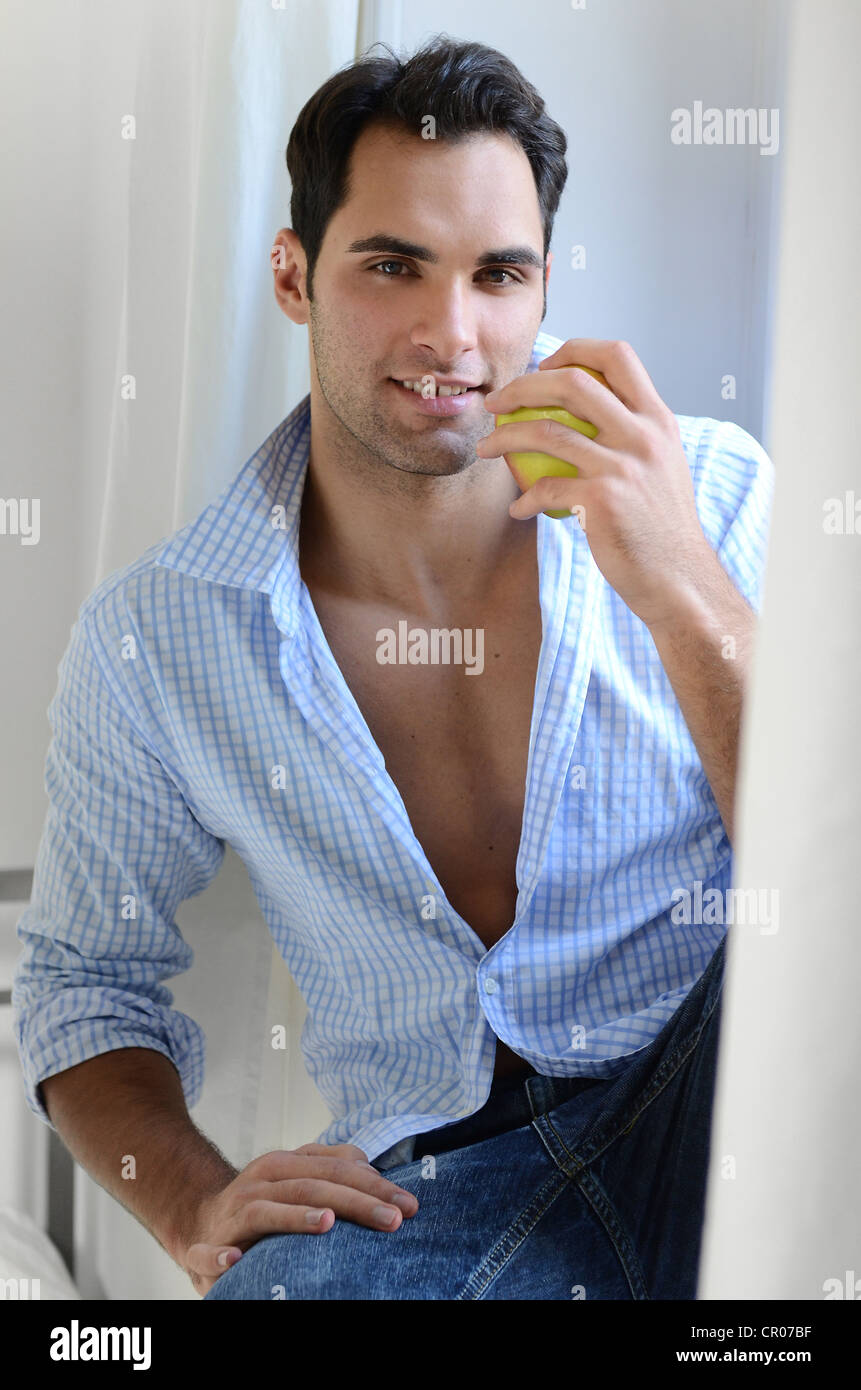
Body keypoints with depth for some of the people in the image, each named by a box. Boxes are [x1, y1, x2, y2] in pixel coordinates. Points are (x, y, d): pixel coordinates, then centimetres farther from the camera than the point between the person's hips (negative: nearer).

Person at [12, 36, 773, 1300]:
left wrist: (686, 600, -26)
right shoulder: (154, 642, -3)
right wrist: (196, 1205, -8)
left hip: (722, 1096, 1)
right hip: (435, 1182, 0)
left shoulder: (714, 501, -5)